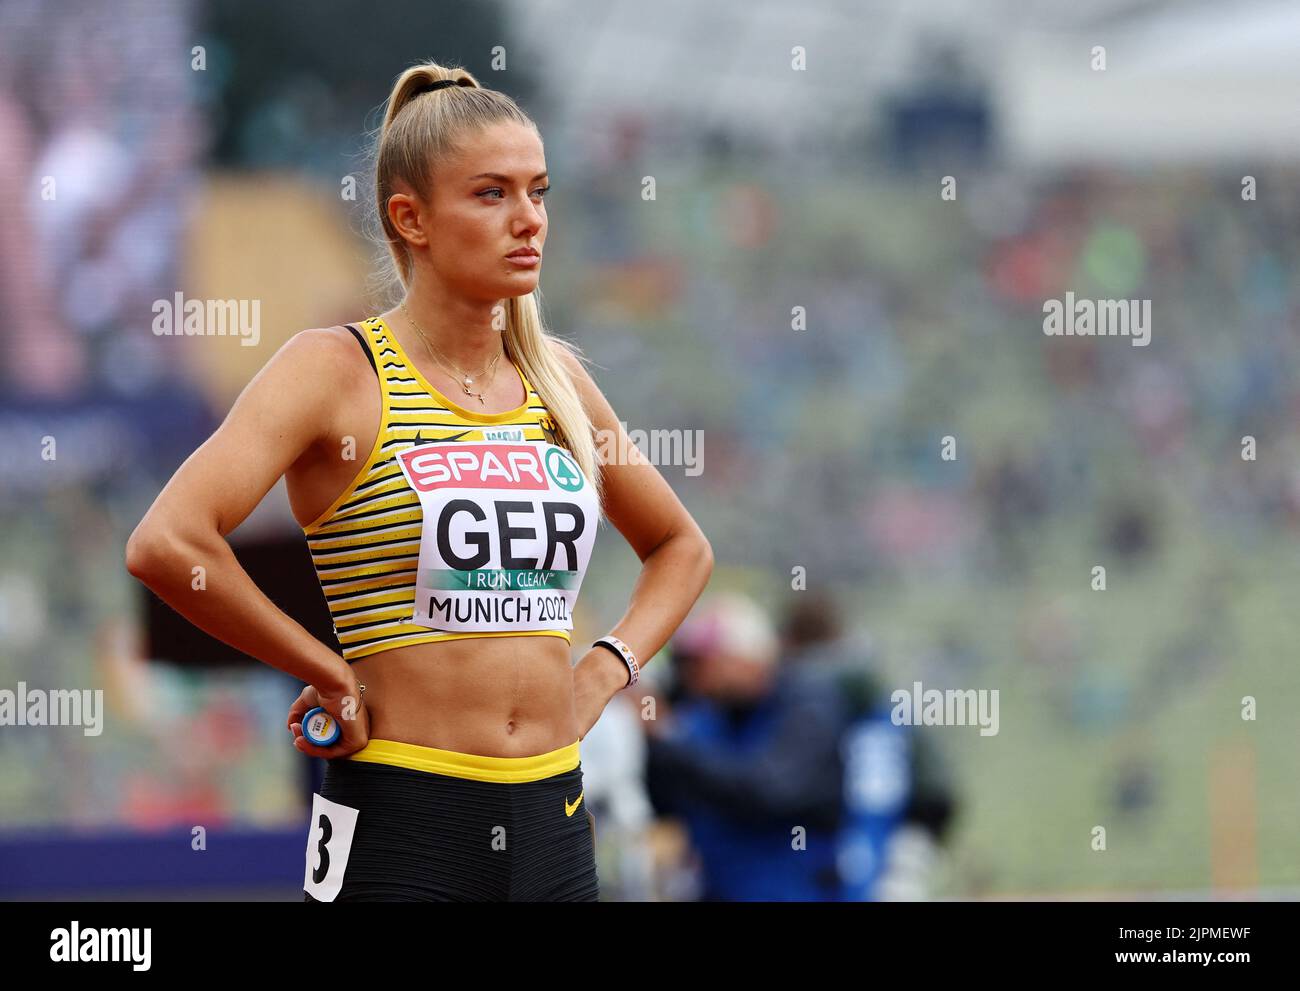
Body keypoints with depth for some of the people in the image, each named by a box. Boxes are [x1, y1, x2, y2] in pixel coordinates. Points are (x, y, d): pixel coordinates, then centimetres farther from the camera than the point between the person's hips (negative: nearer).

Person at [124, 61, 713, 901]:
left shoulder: (555, 376, 12)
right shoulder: (337, 369, -6)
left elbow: (682, 547, 27)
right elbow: (168, 544, -21)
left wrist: (604, 673, 9)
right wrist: (333, 679, -13)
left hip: (552, 827, 6)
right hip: (402, 827, -6)